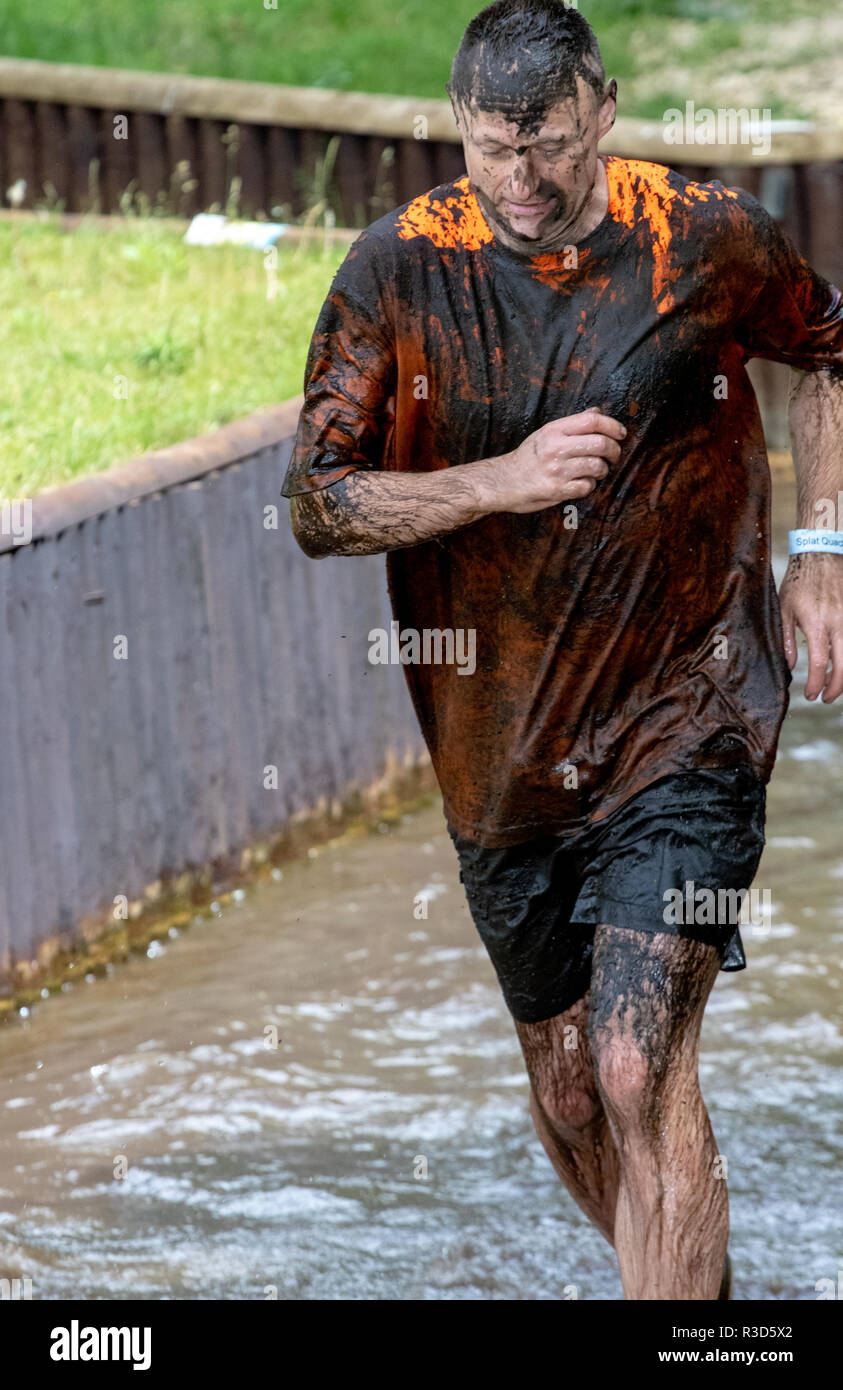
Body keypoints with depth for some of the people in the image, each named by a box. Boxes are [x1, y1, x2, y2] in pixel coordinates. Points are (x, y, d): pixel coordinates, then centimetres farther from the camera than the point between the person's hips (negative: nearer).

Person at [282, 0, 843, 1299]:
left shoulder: (706, 240, -7)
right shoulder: (401, 268, -6)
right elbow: (318, 506, -7)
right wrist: (502, 481, -21)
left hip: (686, 719, -3)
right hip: (499, 743, 3)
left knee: (639, 1072, -18)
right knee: (570, 1103, 14)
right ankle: (701, 1292, 41)